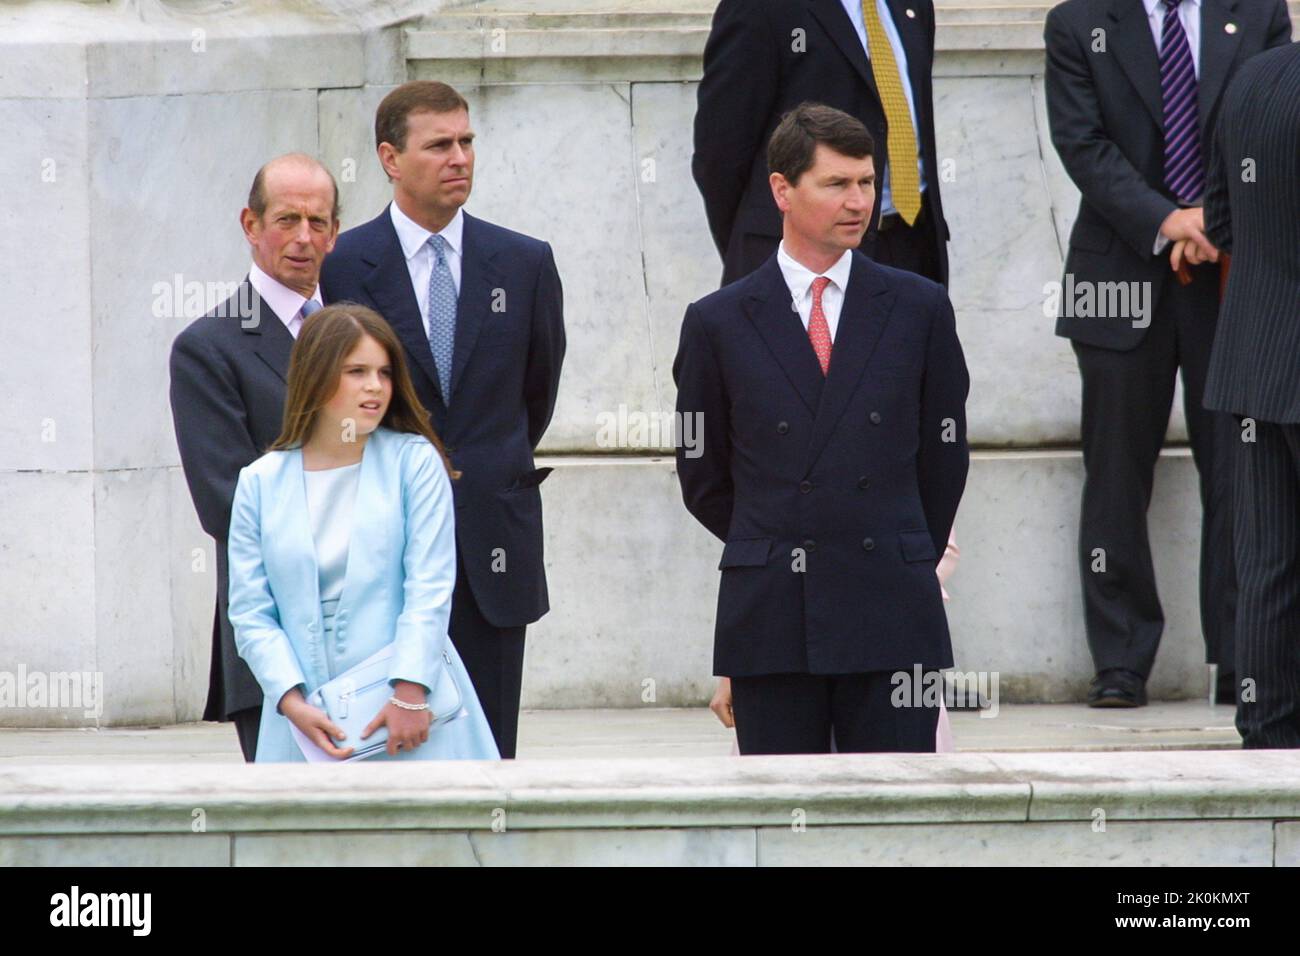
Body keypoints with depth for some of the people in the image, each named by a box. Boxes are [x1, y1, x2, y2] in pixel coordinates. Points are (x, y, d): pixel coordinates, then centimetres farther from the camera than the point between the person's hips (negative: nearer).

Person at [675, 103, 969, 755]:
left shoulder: (918, 309, 6)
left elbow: (944, 456, 14)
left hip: (892, 619, 0)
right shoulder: (718, 322, 4)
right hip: (770, 622, 0)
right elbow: (702, 478, 12)